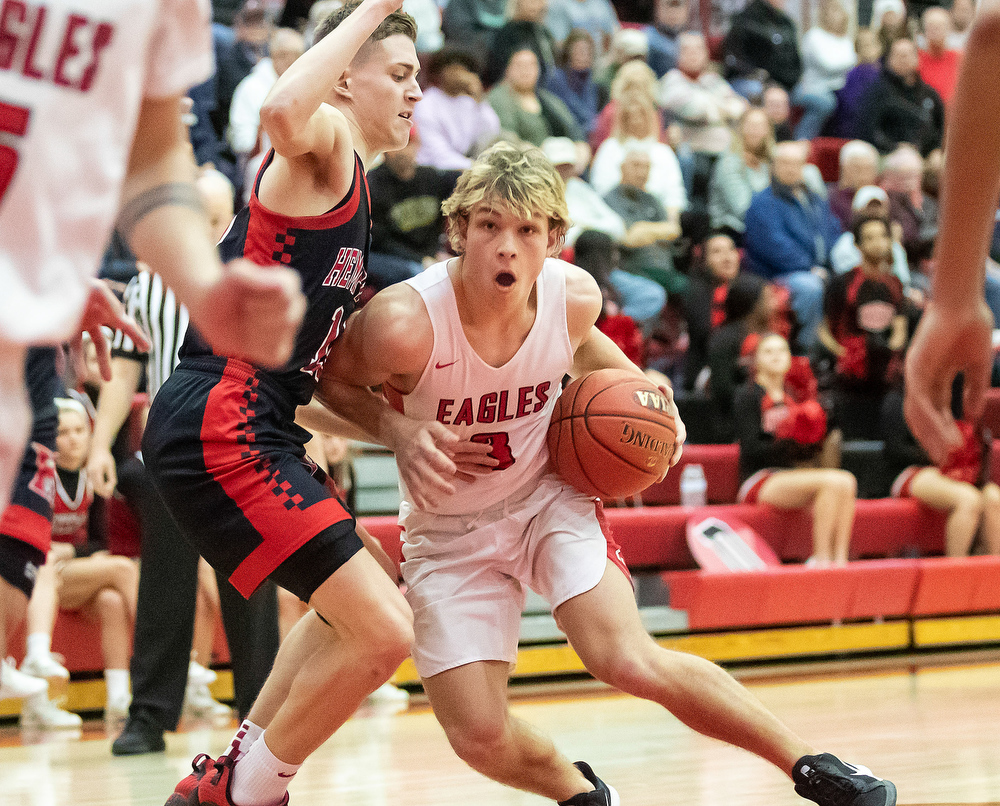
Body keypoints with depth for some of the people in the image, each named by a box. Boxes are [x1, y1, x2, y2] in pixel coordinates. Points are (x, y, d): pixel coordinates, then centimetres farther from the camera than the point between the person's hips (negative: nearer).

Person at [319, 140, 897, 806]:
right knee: (480, 739, -7)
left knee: (630, 662, -20)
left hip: (549, 495, 1)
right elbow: (325, 385, -11)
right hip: (449, 532, 0)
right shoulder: (403, 325, -30)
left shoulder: (574, 296, -17)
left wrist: (640, 388, -5)